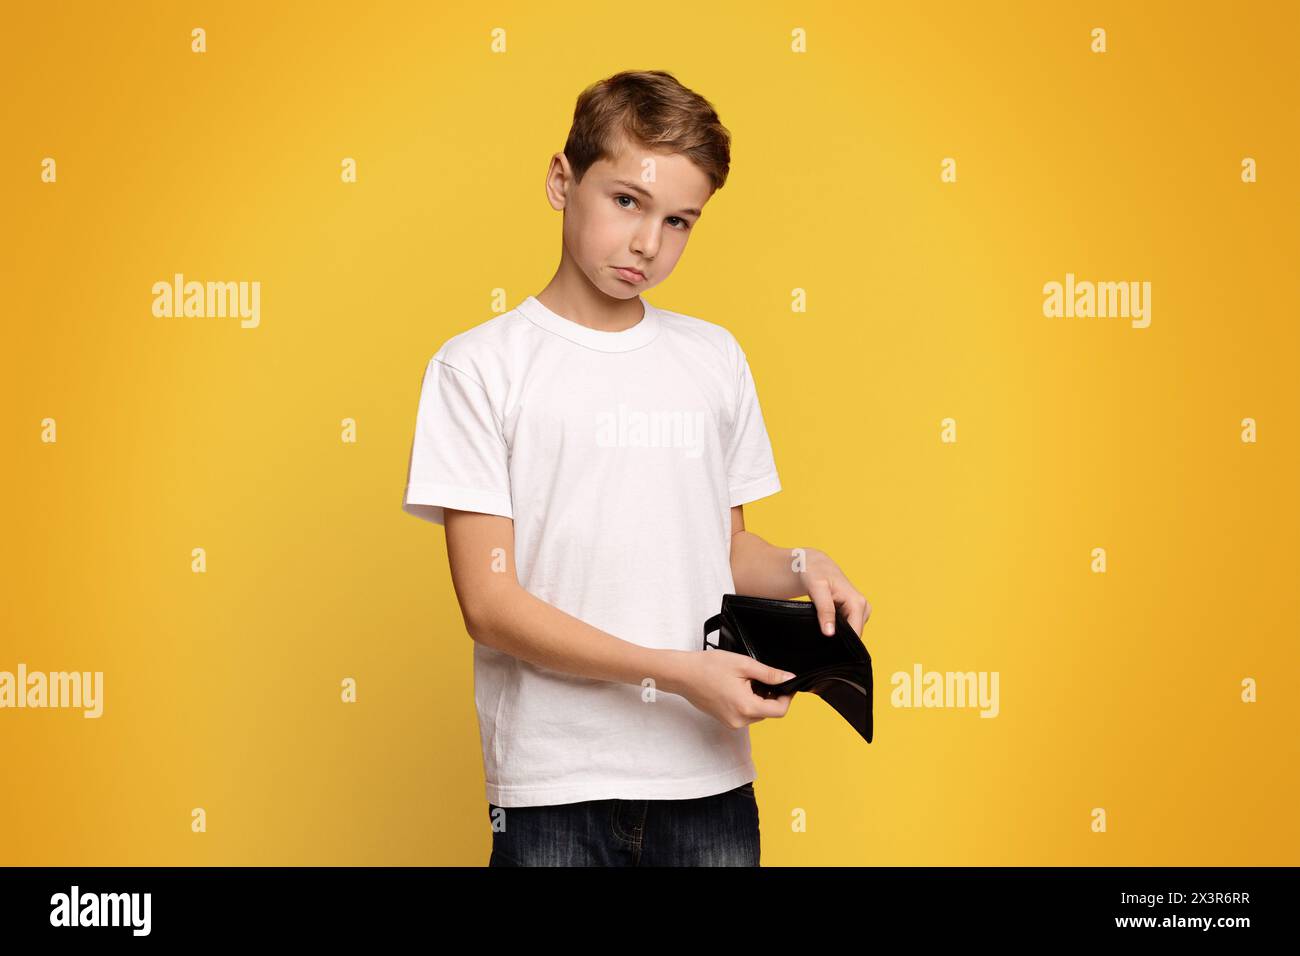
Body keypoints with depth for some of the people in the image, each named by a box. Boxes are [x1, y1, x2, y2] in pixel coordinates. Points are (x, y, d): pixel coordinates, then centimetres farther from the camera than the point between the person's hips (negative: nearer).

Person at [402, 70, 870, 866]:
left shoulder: (716, 358, 10)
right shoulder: (479, 367, -4)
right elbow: (490, 604, -9)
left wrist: (801, 570, -3)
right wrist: (675, 673, -17)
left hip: (709, 779, 4)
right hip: (555, 787, -3)